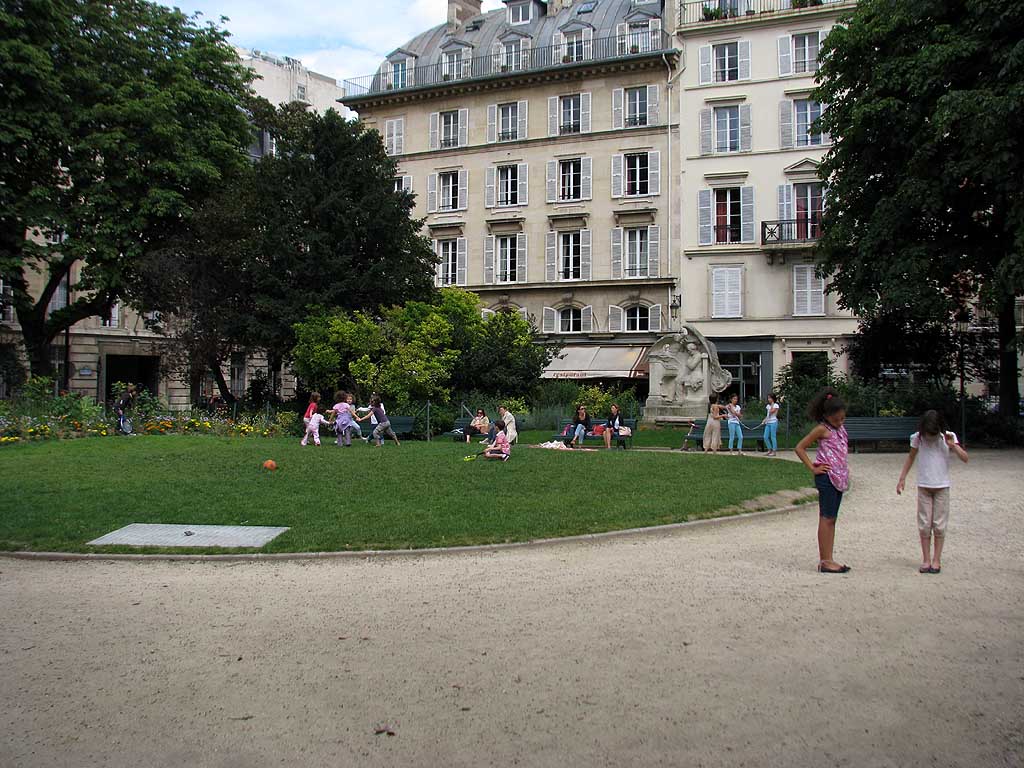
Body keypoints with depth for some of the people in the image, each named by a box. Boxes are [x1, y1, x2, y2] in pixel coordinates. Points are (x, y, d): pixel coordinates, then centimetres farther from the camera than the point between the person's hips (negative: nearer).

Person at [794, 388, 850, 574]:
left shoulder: (840, 428, 12)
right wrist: (813, 468, -12)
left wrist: (845, 473, 13)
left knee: (831, 519, 9)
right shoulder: (822, 429, -10)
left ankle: (827, 559, 14)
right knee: (827, 518, -6)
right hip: (827, 476, -8)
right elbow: (799, 448, -11)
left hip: (839, 477, 8)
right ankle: (825, 561, -4)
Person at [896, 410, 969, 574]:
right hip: (923, 487, 1)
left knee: (939, 526, 2)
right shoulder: (918, 438, -7)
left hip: (942, 487, -1)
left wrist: (952, 446, -28)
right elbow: (910, 458, 8)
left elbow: (965, 459, -14)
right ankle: (926, 560, 11)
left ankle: (937, 560, 12)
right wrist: (902, 479, 7)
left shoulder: (948, 437, -9)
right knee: (924, 525, 3)